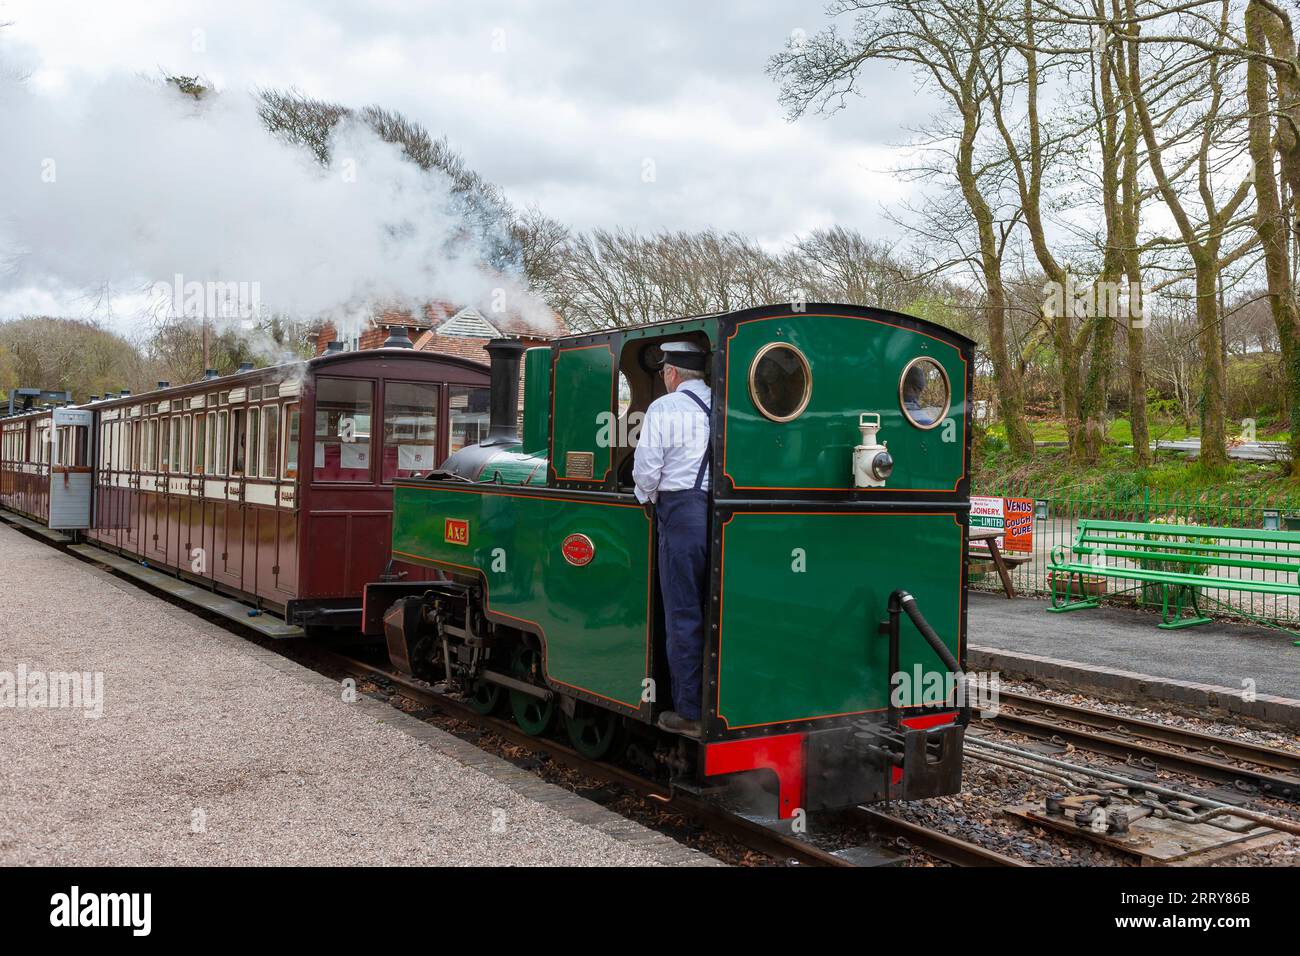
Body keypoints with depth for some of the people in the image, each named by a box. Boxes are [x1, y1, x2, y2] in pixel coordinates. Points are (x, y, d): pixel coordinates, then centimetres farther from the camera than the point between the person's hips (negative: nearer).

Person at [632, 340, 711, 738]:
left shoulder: (663, 408, -3)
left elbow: (647, 468, -5)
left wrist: (646, 498, 14)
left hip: (681, 510, -5)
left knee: (683, 615, 1)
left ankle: (689, 713, 6)